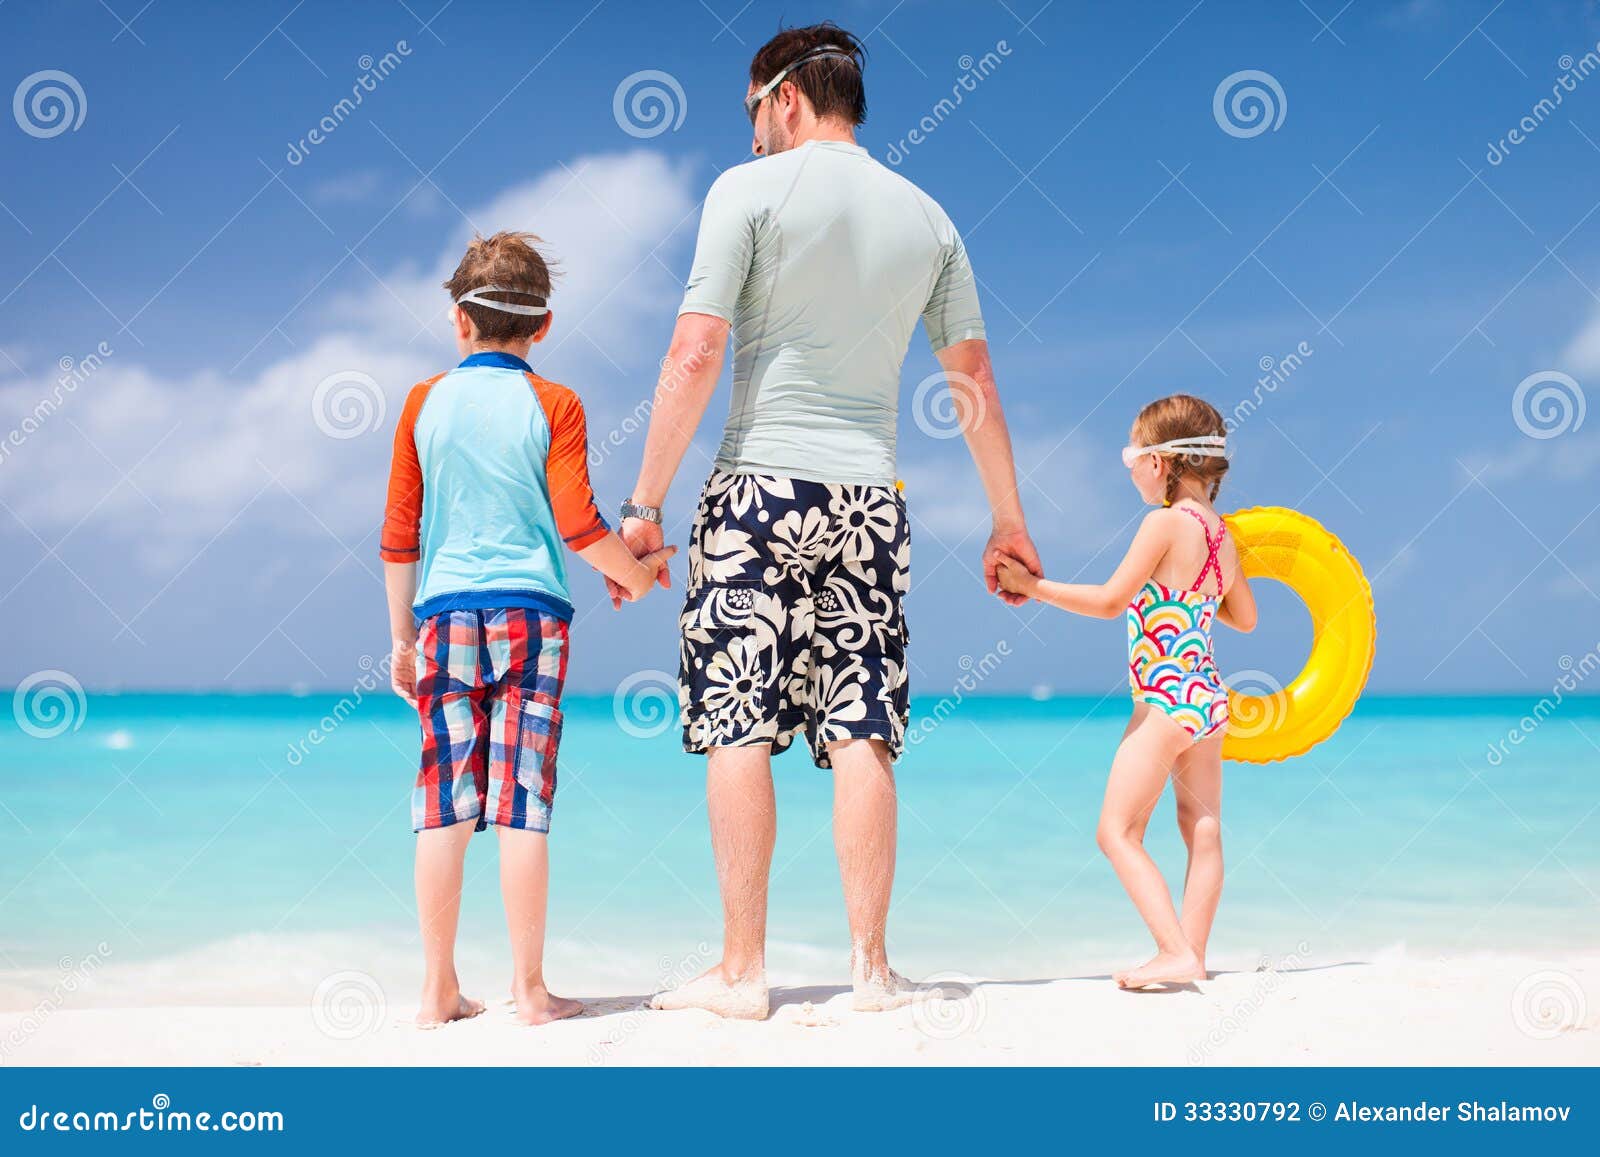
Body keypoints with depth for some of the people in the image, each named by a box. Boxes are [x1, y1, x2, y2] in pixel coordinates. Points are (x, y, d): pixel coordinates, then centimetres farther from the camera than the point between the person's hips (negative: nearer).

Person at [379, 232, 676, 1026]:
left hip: (444, 616, 2)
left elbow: (399, 534, 8)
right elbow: (577, 526, -7)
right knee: (521, 804, -2)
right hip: (529, 613, -2)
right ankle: (529, 990, 1)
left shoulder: (425, 404, 7)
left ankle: (440, 991, 7)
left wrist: (401, 636, 15)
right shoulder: (552, 406, 0)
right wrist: (637, 573, 11)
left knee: (444, 808, 4)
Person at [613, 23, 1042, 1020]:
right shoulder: (926, 217, 13)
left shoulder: (751, 189, -1)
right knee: (862, 735, 3)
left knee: (739, 728, -1)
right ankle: (872, 964, 3)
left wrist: (646, 501, -5)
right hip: (872, 498, 4)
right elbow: (975, 377, 15)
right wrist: (1009, 519, 23)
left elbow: (695, 355, -8)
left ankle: (743, 968, -1)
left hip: (761, 486, -4)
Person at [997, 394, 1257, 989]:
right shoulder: (1221, 533, 10)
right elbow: (1245, 617, 20)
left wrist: (1033, 585, -6)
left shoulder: (1166, 523, -13)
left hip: (1167, 697, -9)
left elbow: (1110, 601, -14)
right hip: (1209, 695, 9)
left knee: (1118, 831, -5)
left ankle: (1176, 952, -14)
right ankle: (1191, 953, 12)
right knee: (1203, 831, 9)